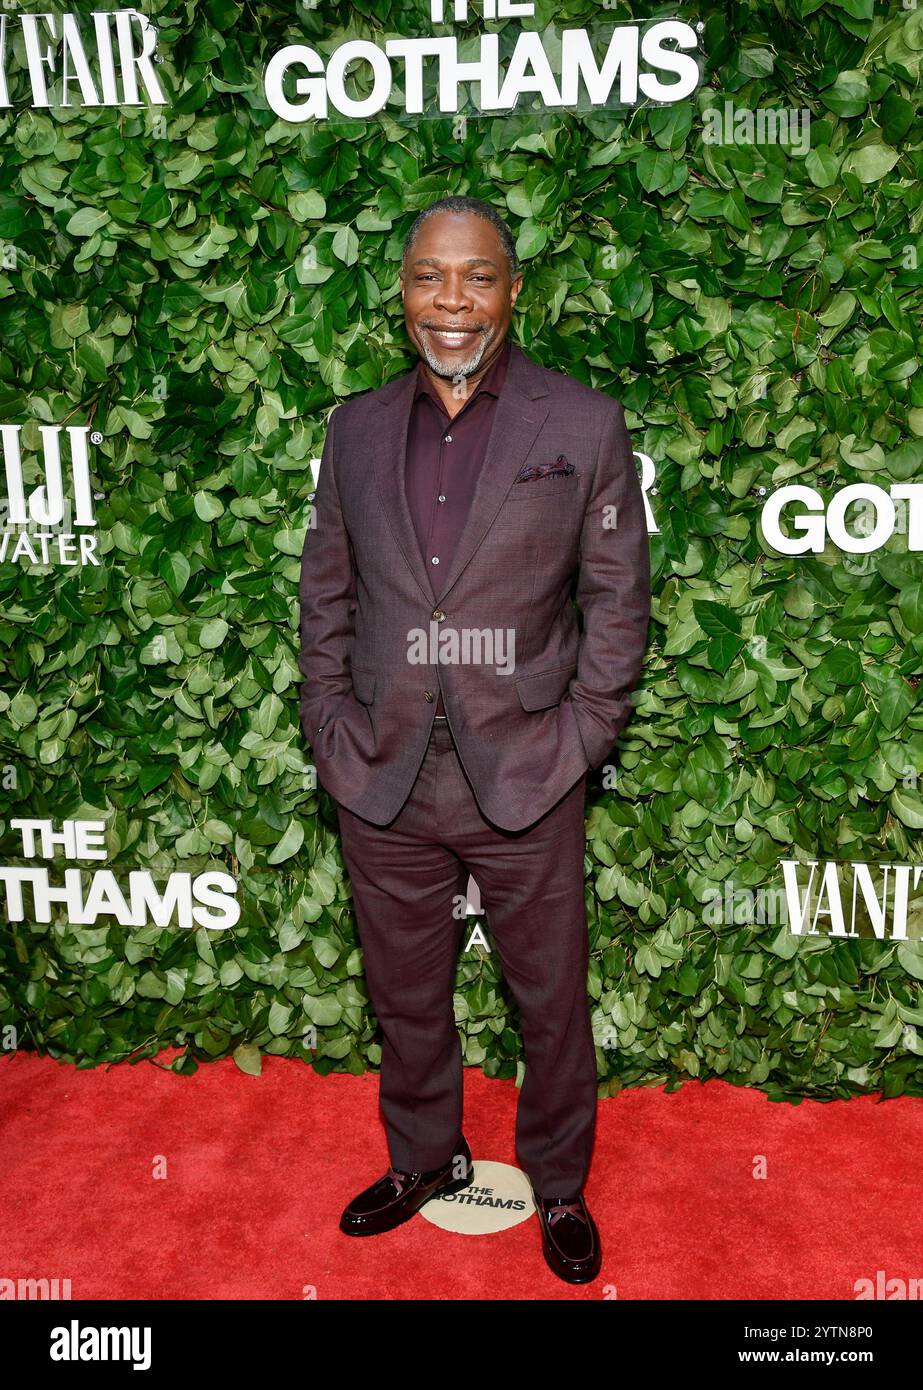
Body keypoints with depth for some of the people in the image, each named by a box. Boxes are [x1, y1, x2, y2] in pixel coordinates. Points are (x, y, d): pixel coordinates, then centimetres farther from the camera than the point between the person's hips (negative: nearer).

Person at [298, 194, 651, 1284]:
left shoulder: (584, 425, -2)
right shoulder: (356, 428, 6)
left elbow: (617, 599, -1)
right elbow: (326, 593, 10)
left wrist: (577, 739, -8)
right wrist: (330, 729, 2)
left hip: (524, 783, -2)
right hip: (381, 786, 3)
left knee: (551, 1001, 14)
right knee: (405, 998, 20)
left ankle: (558, 1184, 40)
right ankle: (422, 1160, 46)